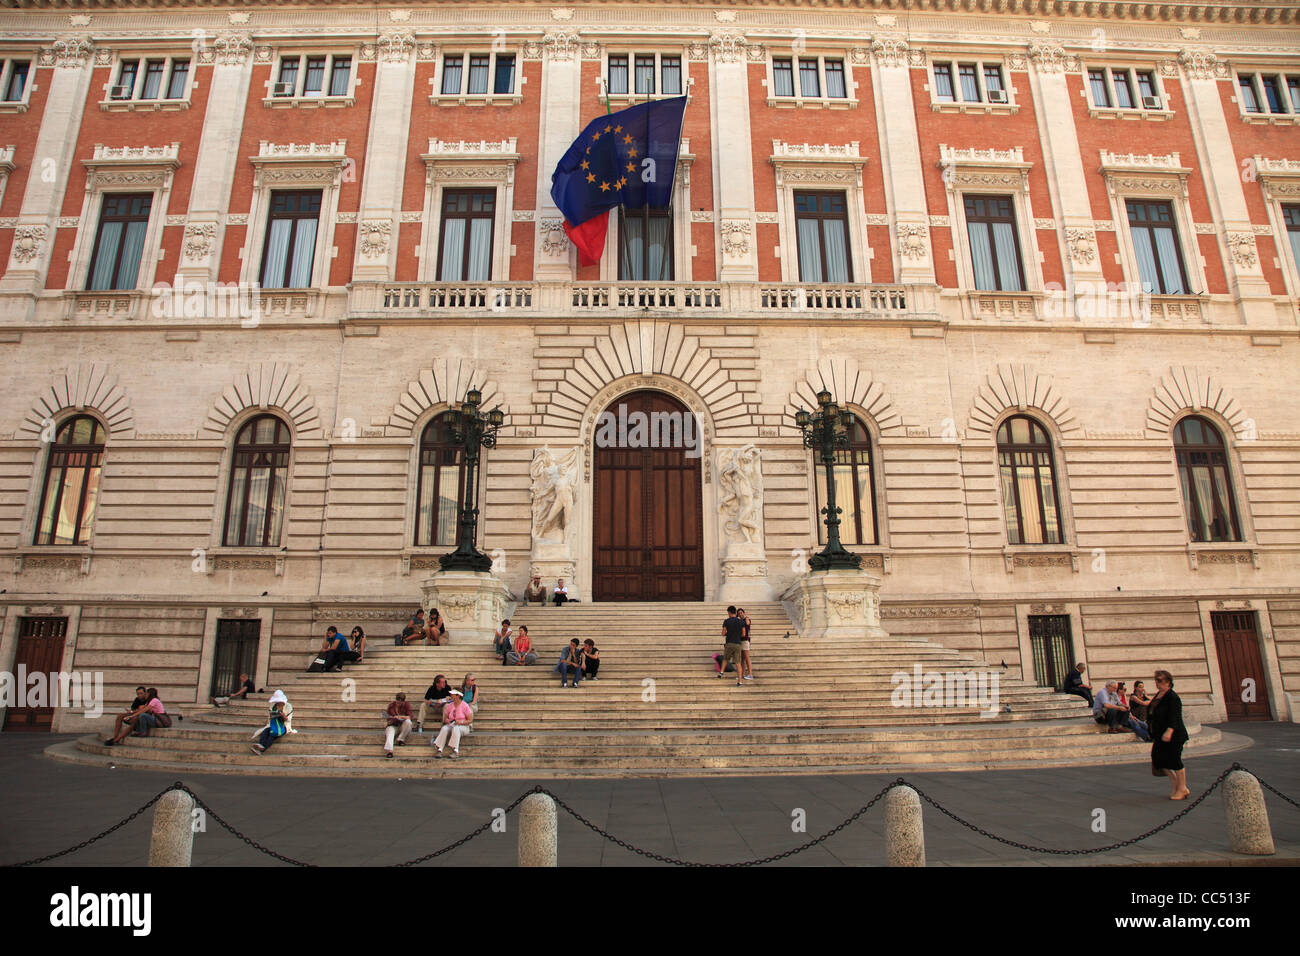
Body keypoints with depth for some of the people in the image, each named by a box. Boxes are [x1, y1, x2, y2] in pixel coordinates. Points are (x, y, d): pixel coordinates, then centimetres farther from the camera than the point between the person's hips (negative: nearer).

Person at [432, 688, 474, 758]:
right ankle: (439, 749, -38)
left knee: (456, 728, -38)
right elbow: (445, 717, 19)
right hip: (451, 725, 4)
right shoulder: (450, 706, 10)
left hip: (463, 726, -4)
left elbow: (470, 720, -5)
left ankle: (456, 751, -44)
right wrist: (446, 720, -5)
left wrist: (461, 722, -20)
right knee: (445, 728, -30)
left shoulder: (465, 706, -4)